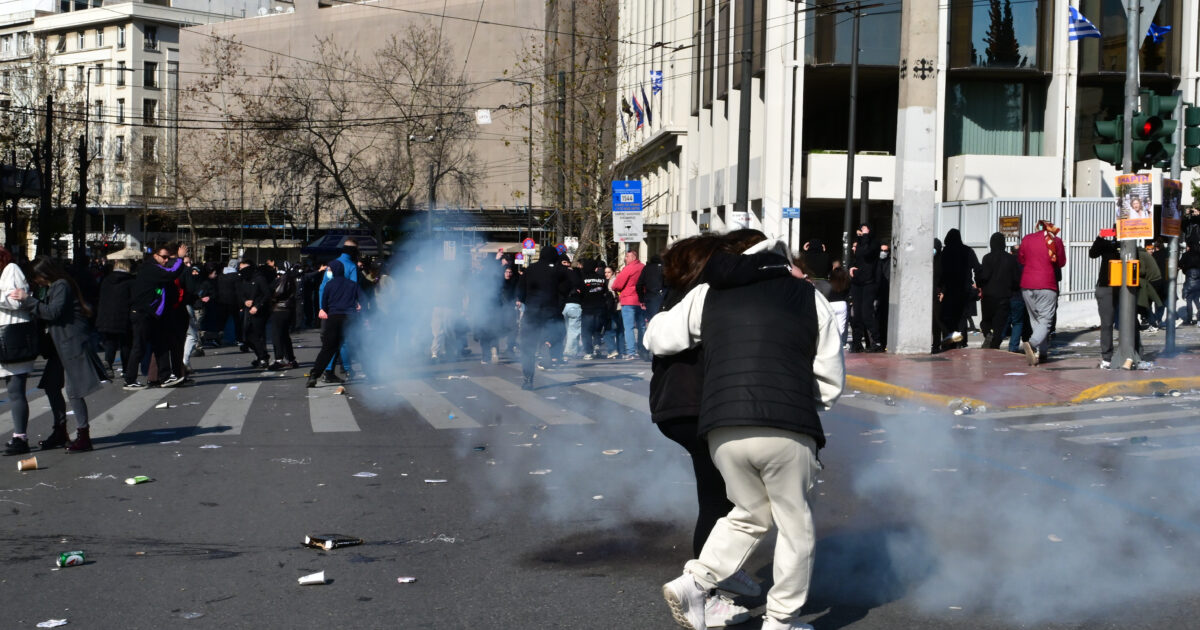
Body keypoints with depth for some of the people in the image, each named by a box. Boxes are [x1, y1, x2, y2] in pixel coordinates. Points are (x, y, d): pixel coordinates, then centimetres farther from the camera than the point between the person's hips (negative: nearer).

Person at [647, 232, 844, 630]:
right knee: (795, 524, 15)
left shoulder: (707, 295, 14)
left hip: (722, 431, 3)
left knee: (752, 515, 24)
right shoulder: (810, 299, 13)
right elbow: (830, 384, 13)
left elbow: (656, 339, 20)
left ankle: (692, 583, 13)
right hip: (788, 432, -3)